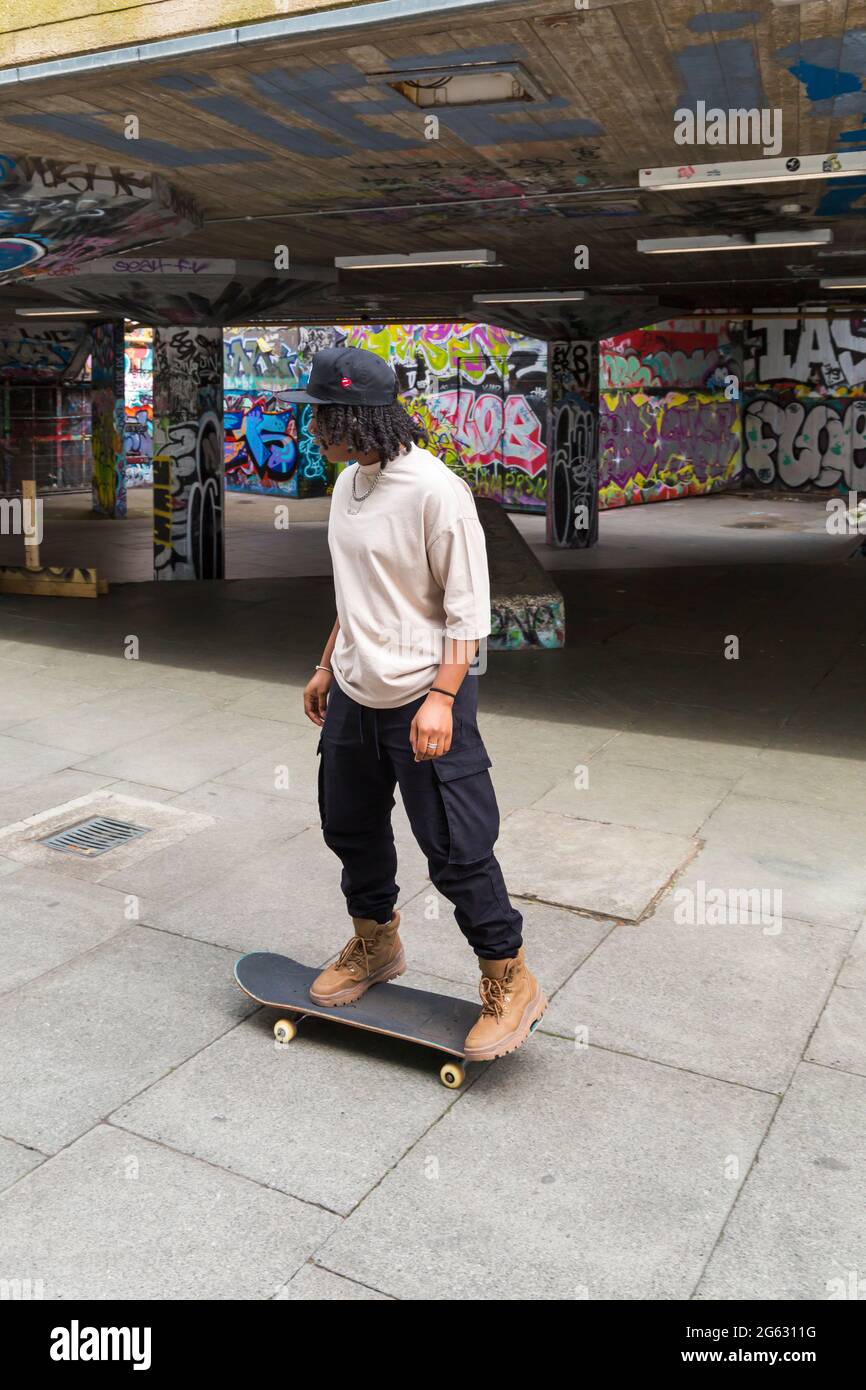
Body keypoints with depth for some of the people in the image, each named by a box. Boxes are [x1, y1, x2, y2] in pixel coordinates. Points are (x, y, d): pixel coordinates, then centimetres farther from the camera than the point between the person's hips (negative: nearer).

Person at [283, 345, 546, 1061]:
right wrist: (328, 665, 22)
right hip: (354, 695, 9)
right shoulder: (349, 482, 9)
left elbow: (469, 609, -17)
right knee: (350, 824, 19)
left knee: (456, 848, -3)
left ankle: (510, 982, 16)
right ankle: (375, 945, 42)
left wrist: (440, 698, -23)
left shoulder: (436, 490, -18)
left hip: (424, 700, -8)